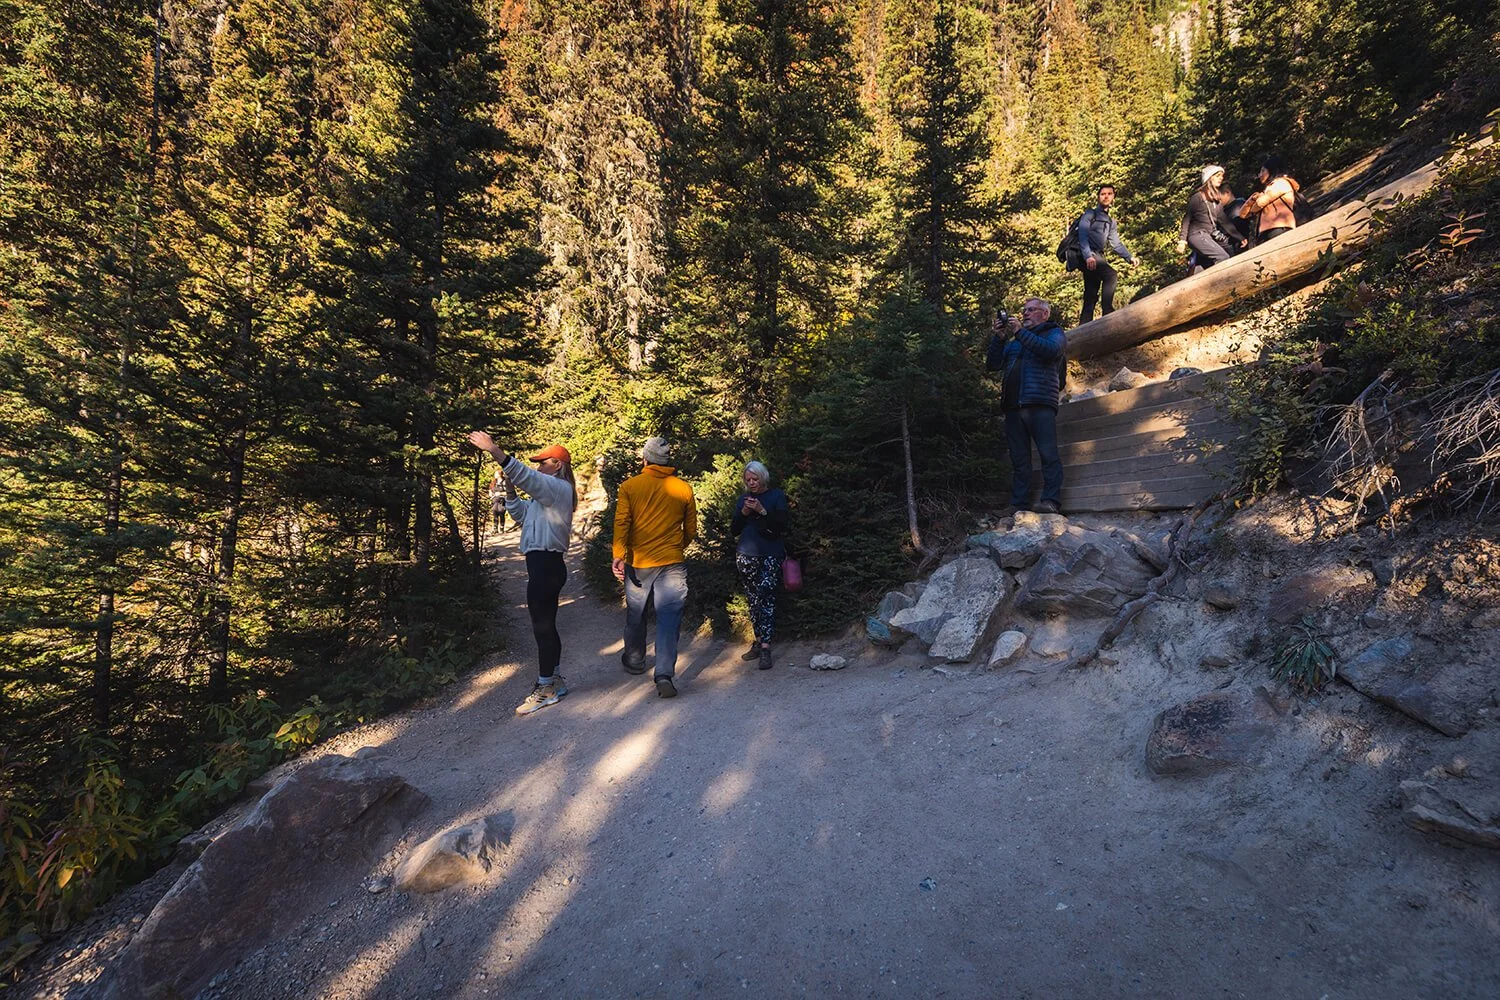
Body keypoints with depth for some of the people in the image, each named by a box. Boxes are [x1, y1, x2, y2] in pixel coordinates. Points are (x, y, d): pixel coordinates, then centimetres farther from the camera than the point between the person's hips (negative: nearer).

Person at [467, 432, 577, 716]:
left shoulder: (559, 488, -11)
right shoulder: (547, 492, 22)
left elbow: (527, 476, -27)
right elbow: (521, 515, 23)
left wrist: (494, 450, -34)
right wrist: (509, 490, 9)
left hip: (546, 565, -11)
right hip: (543, 564, 11)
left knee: (542, 627, -4)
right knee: (546, 626, 16)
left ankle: (546, 689, 4)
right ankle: (554, 681, 27)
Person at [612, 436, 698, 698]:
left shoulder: (629, 486, -3)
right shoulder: (684, 489, 1)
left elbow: (621, 523, -10)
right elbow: (691, 530, 9)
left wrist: (619, 555, -11)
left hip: (637, 563, 1)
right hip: (672, 562, -1)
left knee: (635, 615, 19)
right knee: (669, 618, -1)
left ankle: (634, 662, 36)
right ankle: (664, 674, -12)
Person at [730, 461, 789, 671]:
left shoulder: (777, 496, 4)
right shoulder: (742, 499, 14)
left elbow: (782, 524, -5)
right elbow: (734, 530, 12)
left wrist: (762, 511, -17)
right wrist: (743, 513, -6)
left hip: (771, 556, -4)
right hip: (746, 556, 4)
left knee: (766, 597, -12)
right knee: (753, 600, 5)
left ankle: (765, 647, -12)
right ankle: (759, 641, 14)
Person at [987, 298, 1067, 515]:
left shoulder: (1054, 332, 14)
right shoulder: (1013, 341, 29)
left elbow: (1051, 350, -9)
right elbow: (993, 365, 18)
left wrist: (1020, 332, -6)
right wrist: (999, 337, 5)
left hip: (1040, 404, -5)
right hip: (1013, 406, 5)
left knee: (1048, 454, -12)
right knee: (1018, 460, 2)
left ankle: (1051, 502, -13)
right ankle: (1019, 508, 2)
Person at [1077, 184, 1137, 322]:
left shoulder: (1110, 221, 25)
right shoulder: (1090, 213, 4)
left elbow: (1116, 242, 22)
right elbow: (1082, 234, -11)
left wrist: (1129, 257, 6)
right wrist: (1088, 256, -27)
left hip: (1098, 256, 7)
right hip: (1086, 256, -7)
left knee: (1091, 296, 2)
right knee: (1110, 275, -27)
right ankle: (1108, 314, -26)